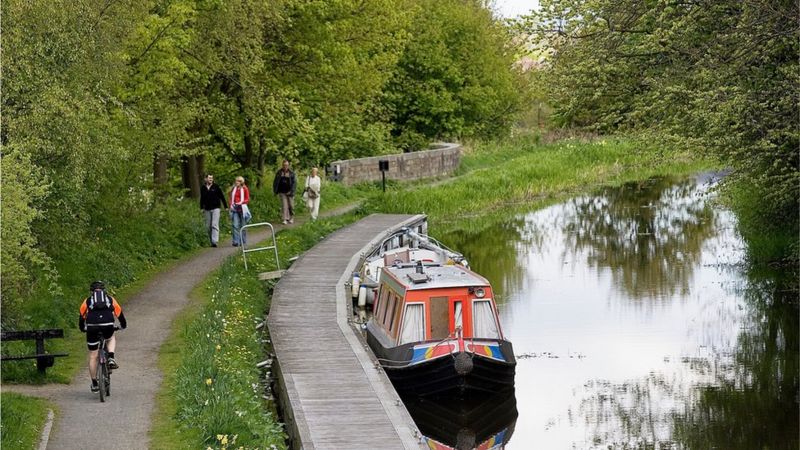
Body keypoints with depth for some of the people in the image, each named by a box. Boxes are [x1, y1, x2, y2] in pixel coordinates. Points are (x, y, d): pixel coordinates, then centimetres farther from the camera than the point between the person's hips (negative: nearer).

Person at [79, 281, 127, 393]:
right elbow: (119, 313, 32)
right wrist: (123, 325, 51)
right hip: (107, 325, 0)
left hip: (92, 327, 0)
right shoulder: (110, 299, 24)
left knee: (93, 357, 13)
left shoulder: (88, 300, 23)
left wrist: (82, 328, 48)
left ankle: (94, 384, 18)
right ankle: (111, 359, 10)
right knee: (111, 339, 36)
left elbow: (81, 316, 29)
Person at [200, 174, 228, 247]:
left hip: (215, 208, -4)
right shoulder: (203, 188, 7)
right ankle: (211, 241, 16)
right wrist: (202, 208, 14)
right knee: (208, 226, 5)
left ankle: (214, 241, -18)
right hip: (207, 209, 4)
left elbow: (222, 197, 2)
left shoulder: (216, 187, -2)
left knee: (215, 225, -12)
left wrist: (225, 206, 1)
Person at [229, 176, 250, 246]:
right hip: (235, 209, 2)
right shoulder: (233, 189, 9)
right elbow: (231, 198, 17)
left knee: (243, 225, 6)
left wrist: (241, 203, -14)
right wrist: (232, 205, 0)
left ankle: (243, 241, 16)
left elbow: (247, 199, 1)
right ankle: (236, 242, -13)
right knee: (235, 225, -10)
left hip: (242, 208, -2)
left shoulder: (244, 189, 1)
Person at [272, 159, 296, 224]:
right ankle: (285, 219, -5)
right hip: (282, 192, 1)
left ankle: (291, 218, 23)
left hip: (289, 192, -1)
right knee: (284, 206, -5)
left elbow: (294, 182, -4)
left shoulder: (291, 173, -2)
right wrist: (276, 191, 2)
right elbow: (276, 182, 8)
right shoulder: (279, 172, 3)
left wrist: (291, 191, -12)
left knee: (291, 206, 5)